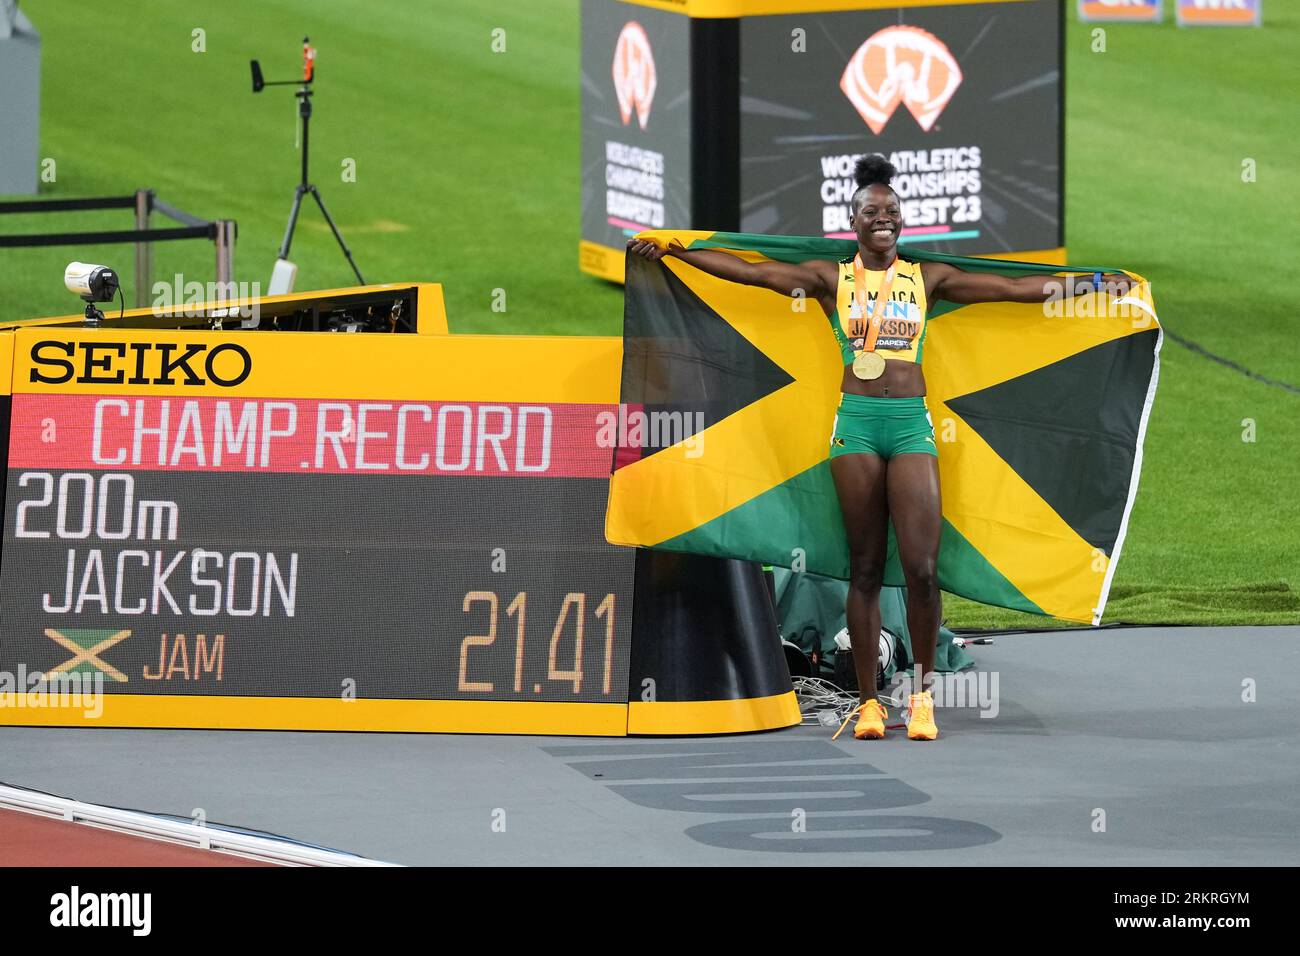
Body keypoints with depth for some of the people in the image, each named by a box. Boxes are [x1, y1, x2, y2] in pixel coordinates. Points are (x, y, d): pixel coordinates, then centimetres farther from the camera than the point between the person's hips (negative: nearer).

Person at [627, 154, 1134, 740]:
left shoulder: (927, 278, 11)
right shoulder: (833, 278, 8)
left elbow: (1016, 289, 12)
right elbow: (747, 271, 3)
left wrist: (1094, 284, 9)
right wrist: (670, 251, -3)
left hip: (912, 424, 0)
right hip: (857, 422, 0)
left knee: (922, 567, -10)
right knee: (865, 569, 1)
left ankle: (922, 695, 3)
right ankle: (868, 701, 7)